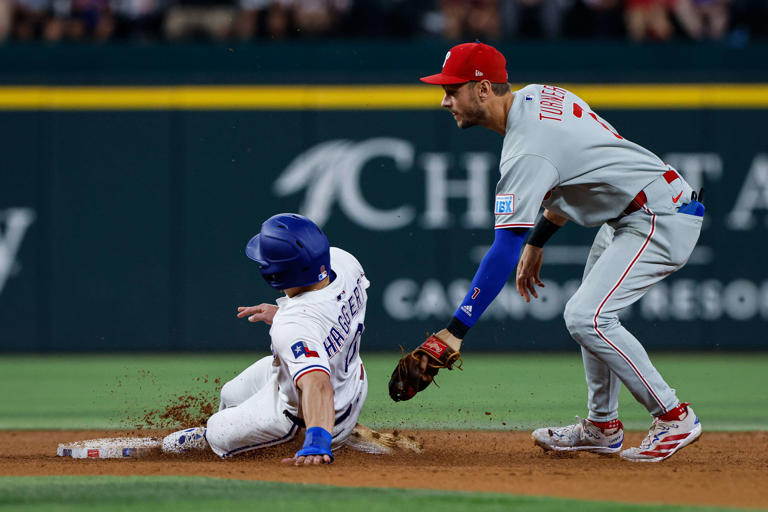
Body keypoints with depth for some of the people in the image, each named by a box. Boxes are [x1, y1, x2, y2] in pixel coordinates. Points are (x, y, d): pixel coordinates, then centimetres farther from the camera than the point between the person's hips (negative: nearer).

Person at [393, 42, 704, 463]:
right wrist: (537, 240, 17)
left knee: (586, 318, -18)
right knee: (590, 313, 21)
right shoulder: (535, 96, 4)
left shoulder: (526, 151, -25)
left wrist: (453, 332, -32)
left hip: (661, 221, -11)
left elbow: (504, 251, -30)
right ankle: (603, 427, 31)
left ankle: (674, 418, -9)